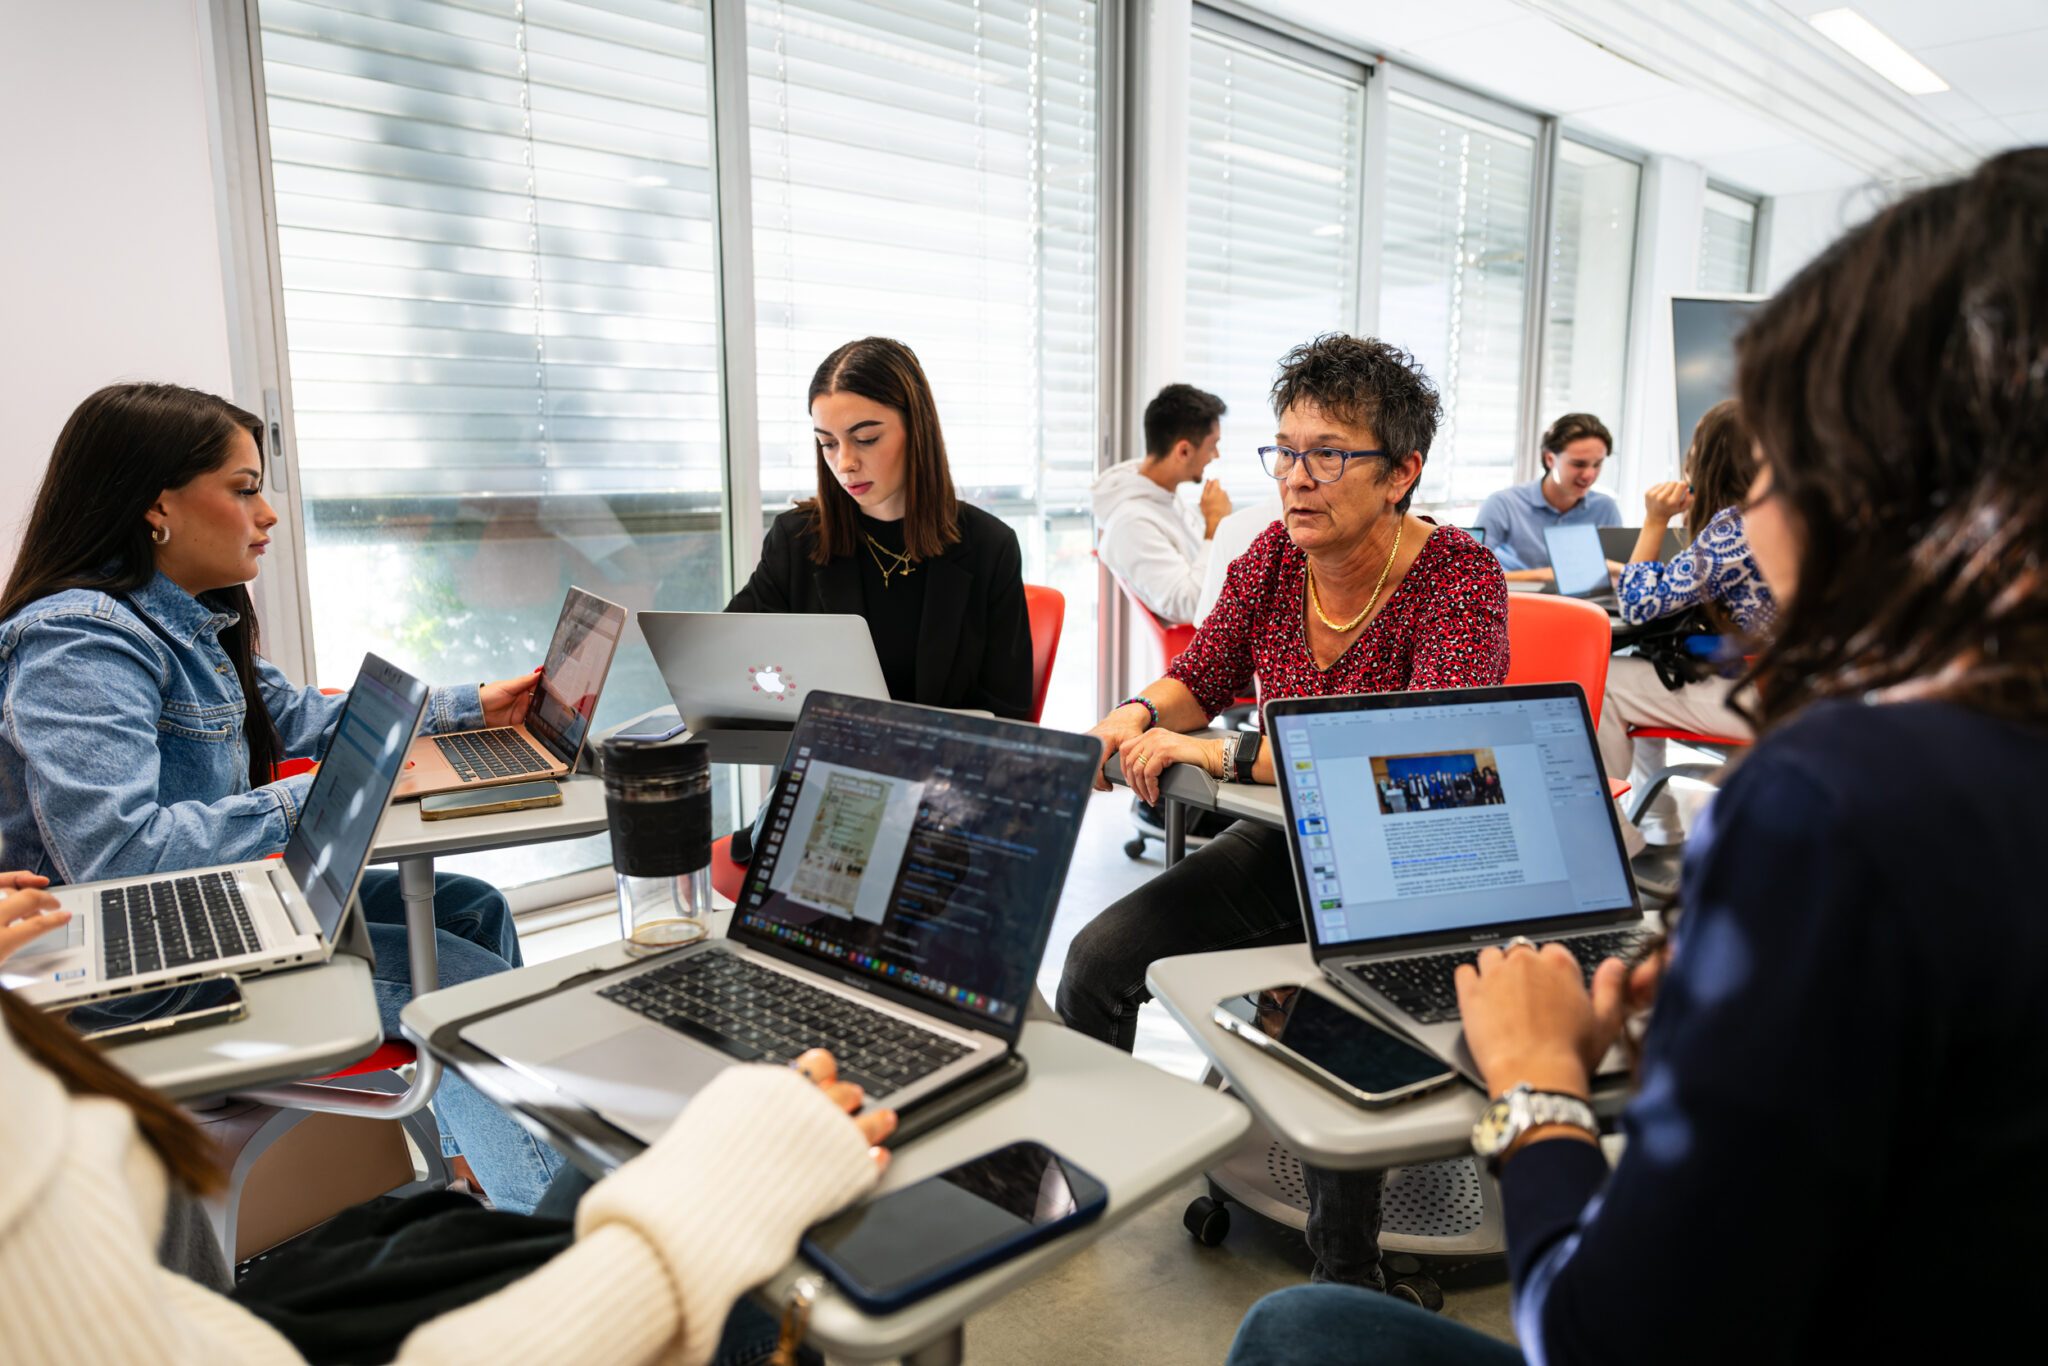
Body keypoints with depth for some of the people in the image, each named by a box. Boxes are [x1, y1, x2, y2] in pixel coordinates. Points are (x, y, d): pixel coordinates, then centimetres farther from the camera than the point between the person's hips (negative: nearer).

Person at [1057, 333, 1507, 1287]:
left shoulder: (1458, 578, -18)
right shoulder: (1274, 556, -1)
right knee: (1097, 959, -10)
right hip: (1284, 849, 6)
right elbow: (1199, 678, 10)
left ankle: (1345, 1281, -5)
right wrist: (1136, 716, -15)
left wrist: (1223, 752, -33)